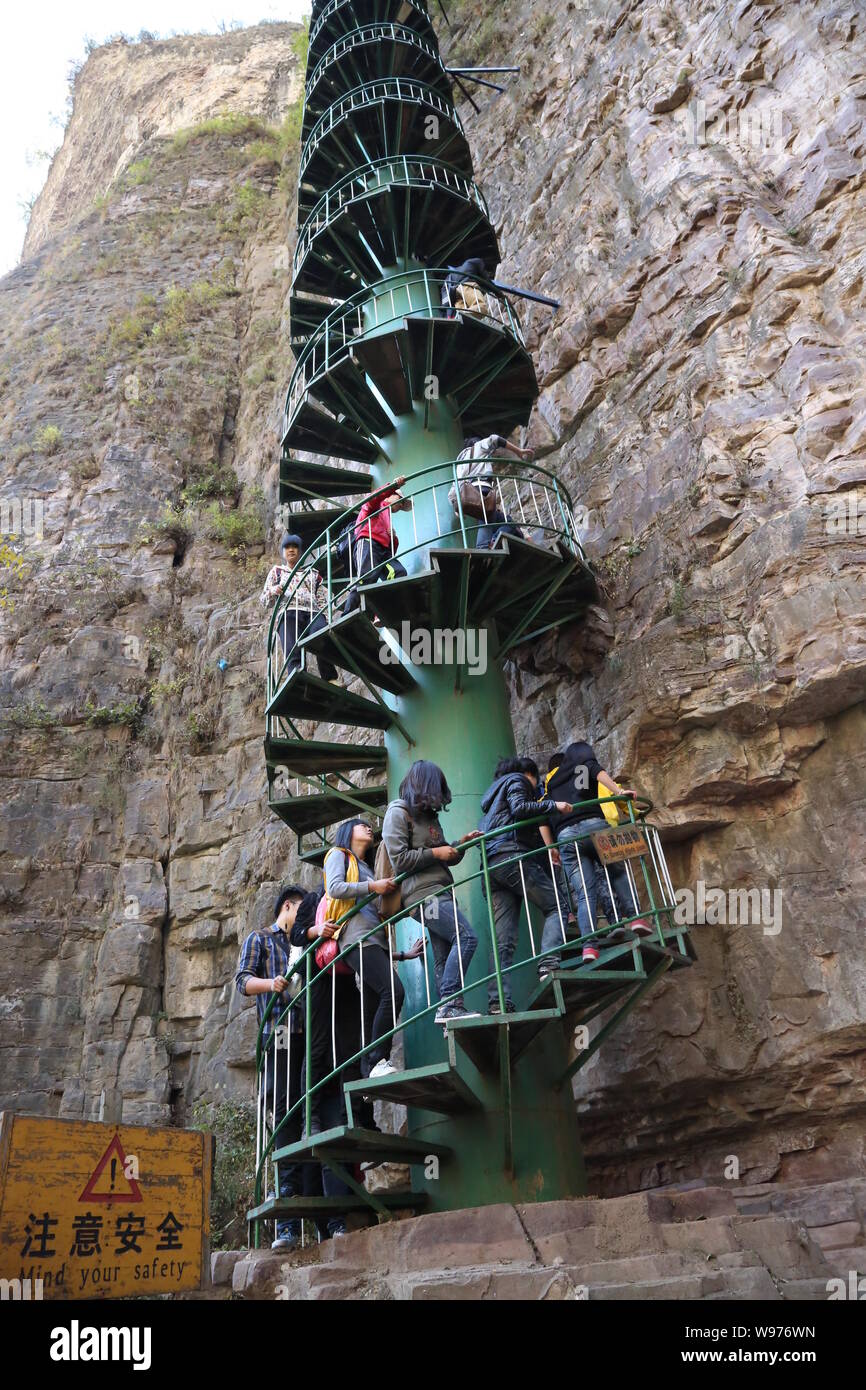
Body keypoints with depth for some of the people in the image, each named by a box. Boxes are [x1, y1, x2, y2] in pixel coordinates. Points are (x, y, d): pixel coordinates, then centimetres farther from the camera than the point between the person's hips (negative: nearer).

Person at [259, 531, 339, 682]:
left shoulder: (312, 573, 32)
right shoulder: (277, 571, 30)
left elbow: (322, 600, 21)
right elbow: (264, 601, 23)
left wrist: (326, 621, 2)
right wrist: (272, 591, -1)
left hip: (313, 614, 0)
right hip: (288, 614, 0)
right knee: (294, 655, -27)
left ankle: (331, 681, -42)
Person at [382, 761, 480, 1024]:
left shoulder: (429, 815, 22)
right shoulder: (398, 813, -2)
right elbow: (399, 860, -11)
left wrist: (460, 845, 9)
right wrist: (435, 853, -10)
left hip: (439, 890, 8)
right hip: (423, 892, -8)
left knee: (444, 957, 3)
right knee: (466, 937, -19)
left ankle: (448, 1010, 3)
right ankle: (450, 1003, -20)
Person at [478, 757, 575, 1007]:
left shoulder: (495, 789, 37)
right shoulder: (518, 780, 12)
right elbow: (519, 808, -9)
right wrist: (553, 806, -4)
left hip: (491, 864, 8)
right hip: (512, 855, -8)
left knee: (503, 939, -2)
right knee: (557, 904, -5)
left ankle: (498, 1001, -13)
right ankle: (549, 963, -24)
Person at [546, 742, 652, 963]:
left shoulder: (552, 781, 32)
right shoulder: (587, 765, 20)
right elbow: (598, 772, -4)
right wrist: (619, 791, -18)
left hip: (564, 836, 3)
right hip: (592, 825, -3)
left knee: (584, 894, -2)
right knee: (618, 873, 13)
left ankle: (588, 945, -16)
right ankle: (635, 916, -5)